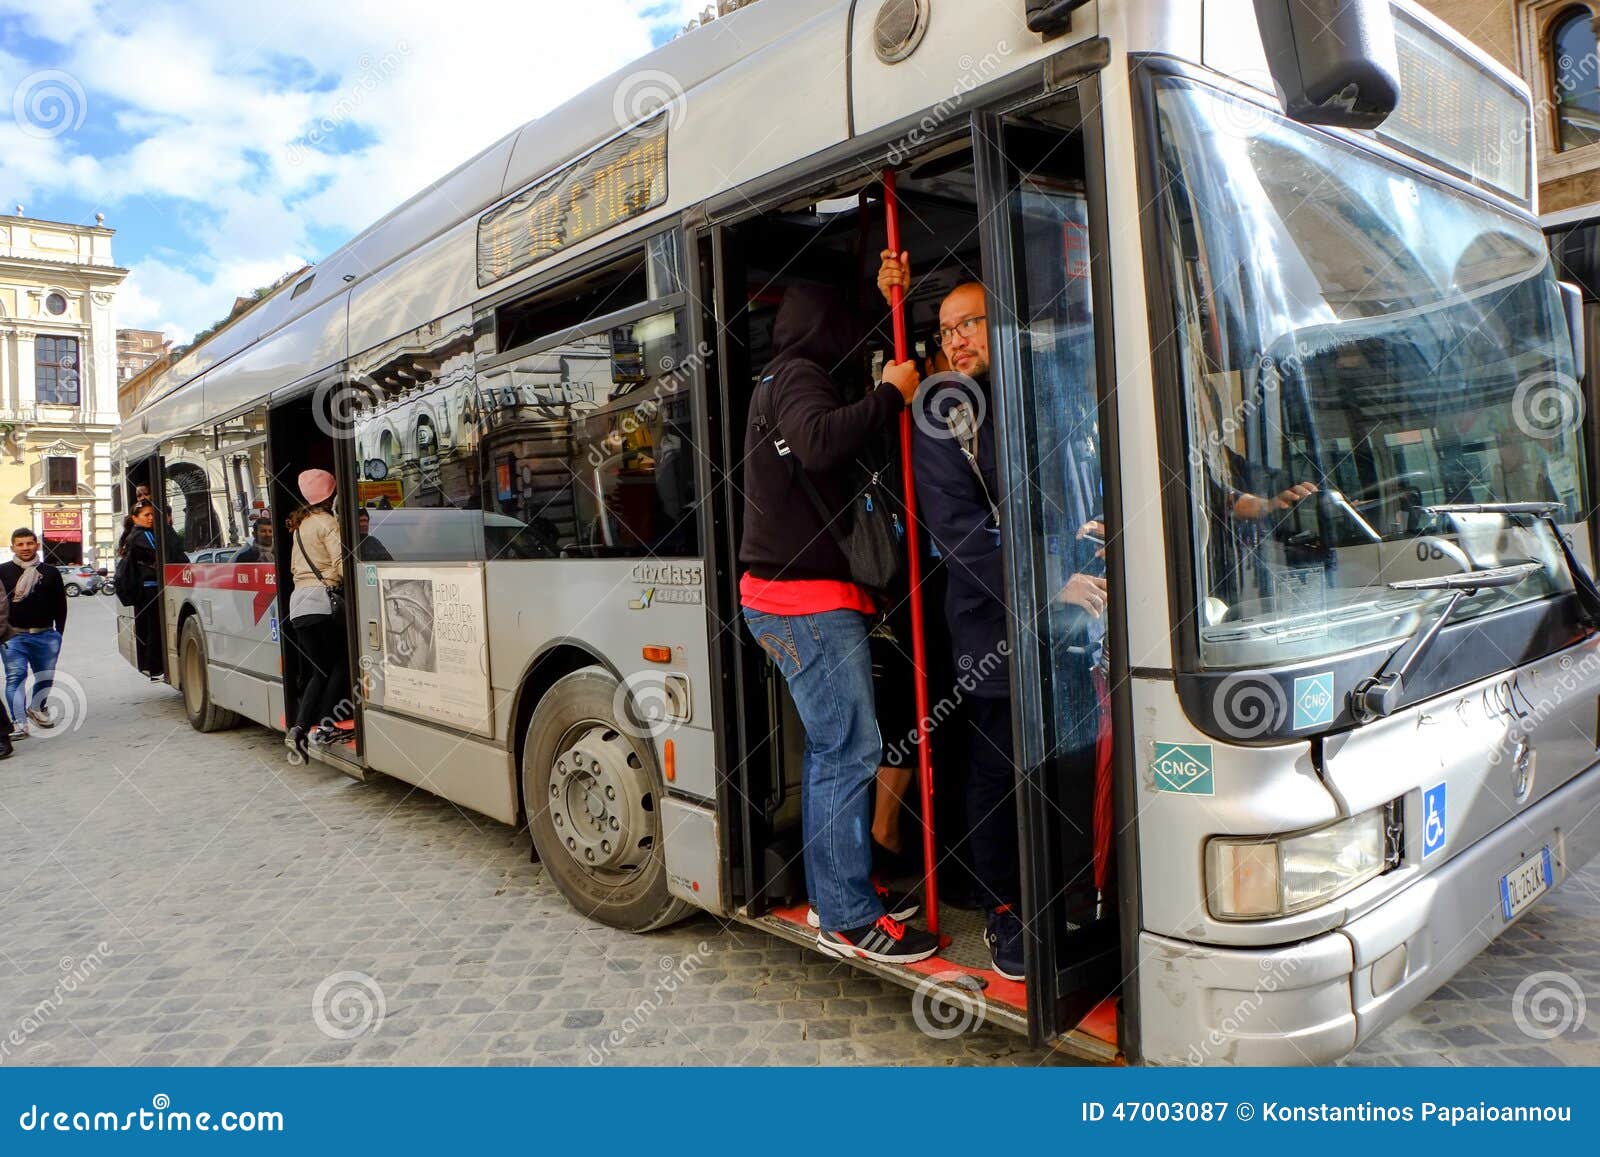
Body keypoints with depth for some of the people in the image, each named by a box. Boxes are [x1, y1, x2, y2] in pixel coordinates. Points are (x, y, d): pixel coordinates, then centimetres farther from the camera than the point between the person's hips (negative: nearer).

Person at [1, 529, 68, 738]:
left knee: (46, 676, 12)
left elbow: (60, 605, 12)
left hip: (45, 635, 2)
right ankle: (19, 722, -11)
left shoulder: (50, 572, 8)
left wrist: (58, 633, 8)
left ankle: (37, 708, 35)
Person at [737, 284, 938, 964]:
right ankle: (848, 920, -2)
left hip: (781, 594, 11)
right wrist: (891, 395, -19)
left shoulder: (776, 382, 24)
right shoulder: (799, 376, -8)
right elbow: (820, 441, -29)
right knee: (851, 749, -9)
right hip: (809, 599, -11)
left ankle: (830, 893, 23)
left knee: (829, 746, 14)